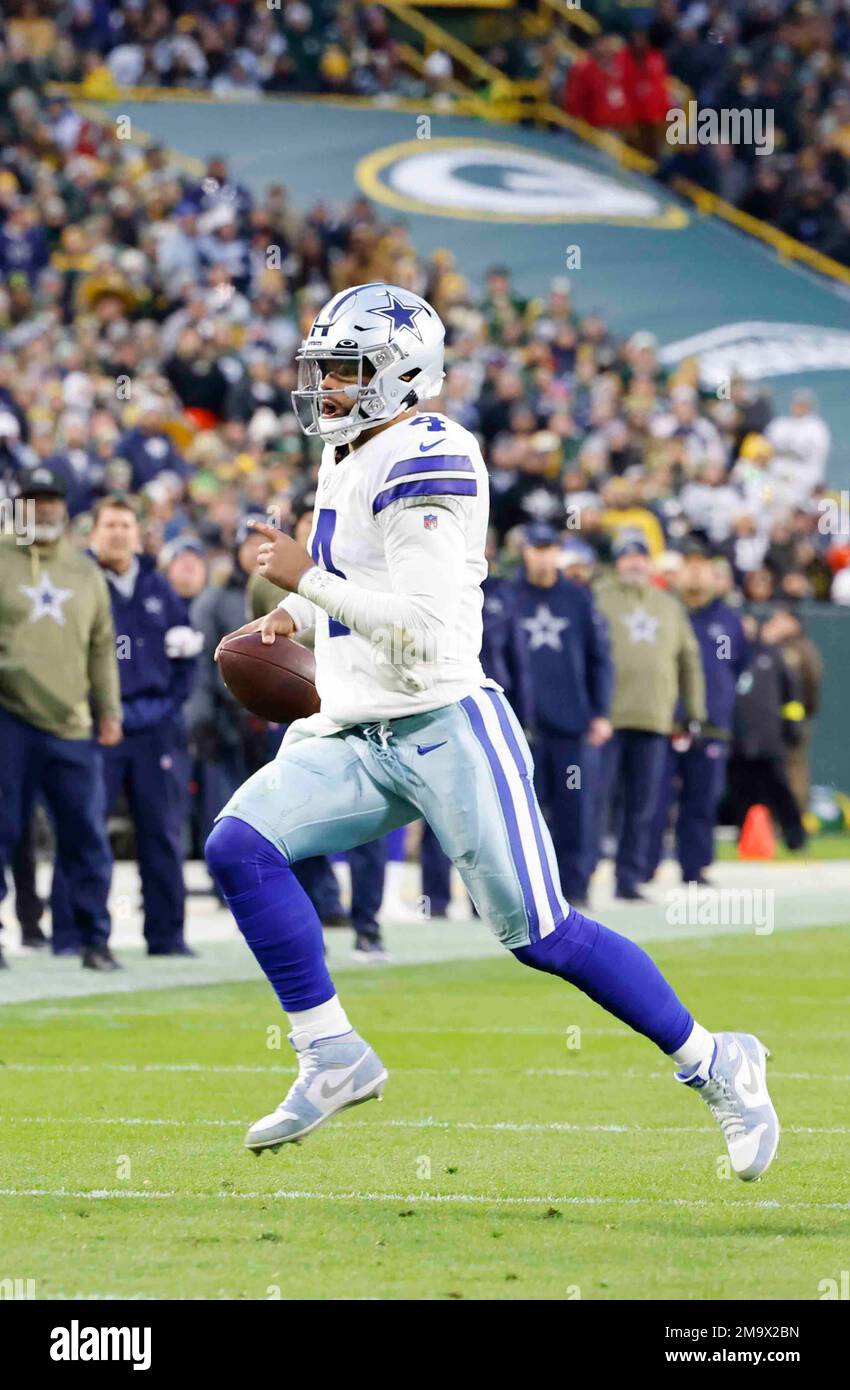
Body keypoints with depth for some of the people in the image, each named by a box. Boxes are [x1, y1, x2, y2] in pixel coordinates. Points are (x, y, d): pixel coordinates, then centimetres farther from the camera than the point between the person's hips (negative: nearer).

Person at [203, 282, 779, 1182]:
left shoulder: (426, 463, -15)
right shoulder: (347, 461, 14)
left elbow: (426, 628, -22)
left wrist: (307, 581, -19)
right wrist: (294, 617, 16)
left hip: (446, 729, -8)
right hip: (355, 742, 8)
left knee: (538, 933, -7)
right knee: (239, 845, -13)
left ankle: (714, 1066, 11)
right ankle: (334, 1059, -6)